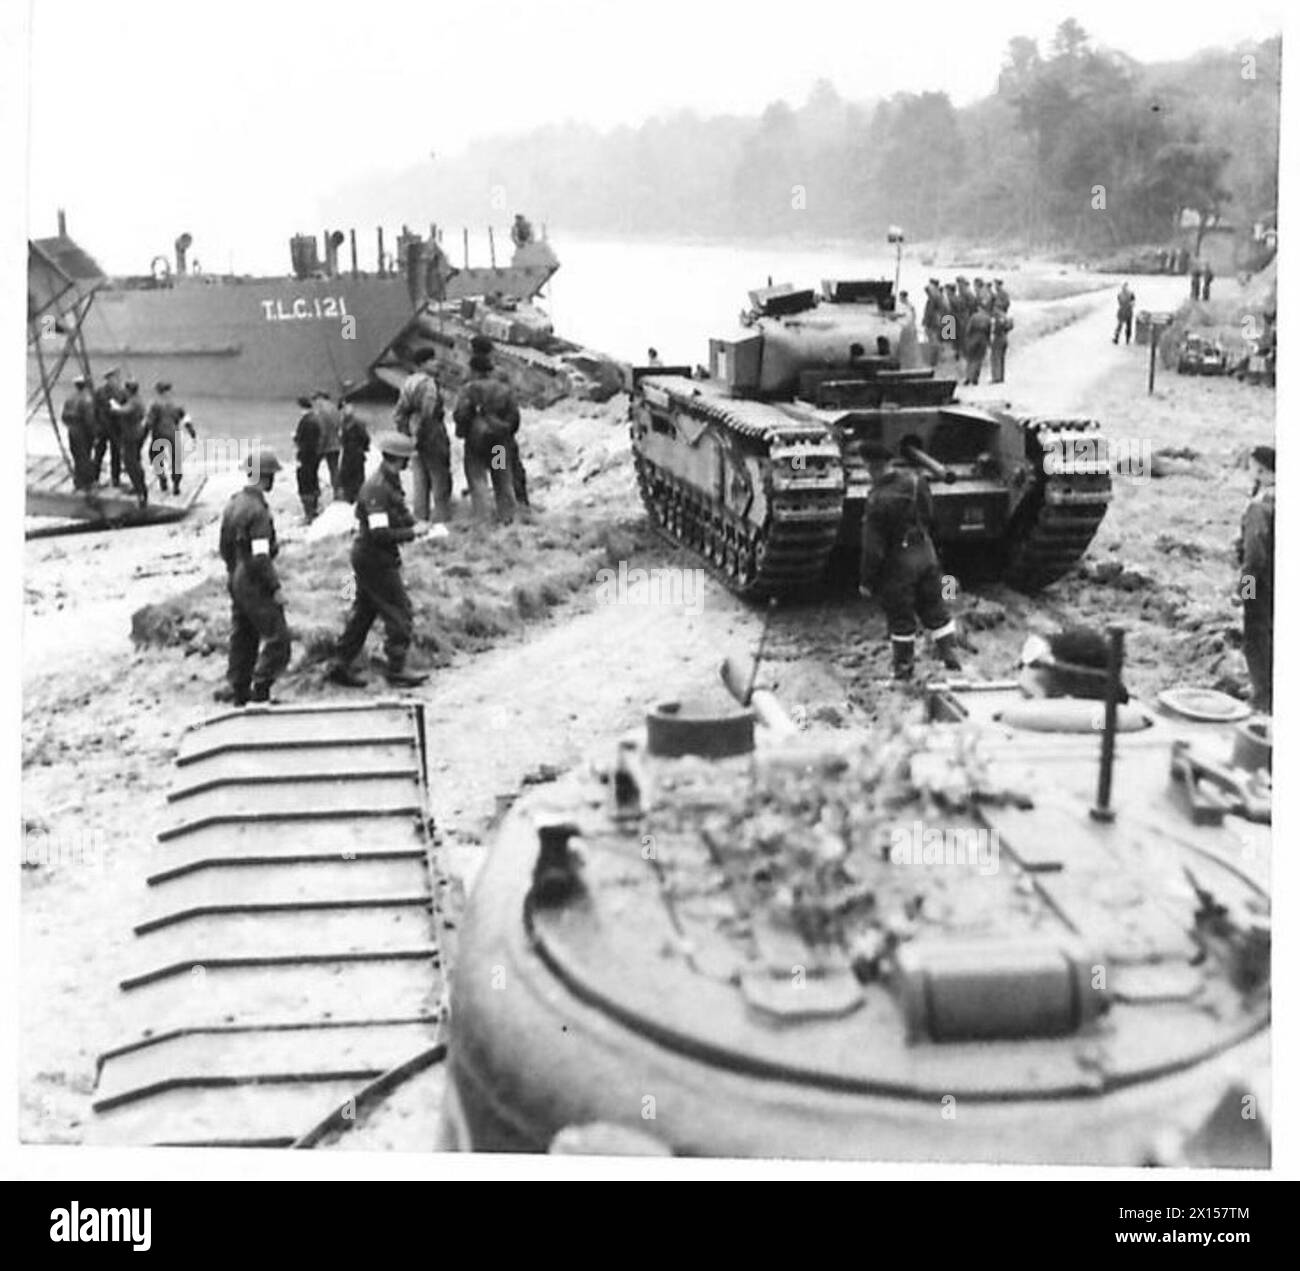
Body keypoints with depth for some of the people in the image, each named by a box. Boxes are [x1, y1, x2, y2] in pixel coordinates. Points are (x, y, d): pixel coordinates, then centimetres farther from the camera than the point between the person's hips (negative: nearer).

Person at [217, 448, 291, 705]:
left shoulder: (234, 503, 7)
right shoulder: (257, 510, -22)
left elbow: (225, 547, 16)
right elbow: (260, 557, -24)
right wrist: (275, 588, -19)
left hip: (235, 578, 10)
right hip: (255, 583, -10)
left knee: (243, 637, 17)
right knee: (277, 638, -2)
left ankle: (238, 689, 24)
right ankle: (260, 690, -2)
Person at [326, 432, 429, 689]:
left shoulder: (390, 481, 8)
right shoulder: (377, 488, -24)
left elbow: (399, 512, 19)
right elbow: (379, 533, -27)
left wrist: (413, 523, 0)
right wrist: (411, 533, -20)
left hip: (367, 558, 10)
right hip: (376, 559, -10)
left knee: (363, 612, 16)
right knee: (400, 613, -1)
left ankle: (340, 666, 22)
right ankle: (396, 670, 8)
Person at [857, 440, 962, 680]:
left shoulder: (878, 500, -25)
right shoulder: (917, 481, -5)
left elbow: (873, 548, -19)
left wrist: (866, 581, -9)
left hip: (897, 564, -6)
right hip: (926, 554, 6)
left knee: (900, 618, 9)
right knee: (935, 610, 18)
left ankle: (903, 668, 20)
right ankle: (951, 658, 22)